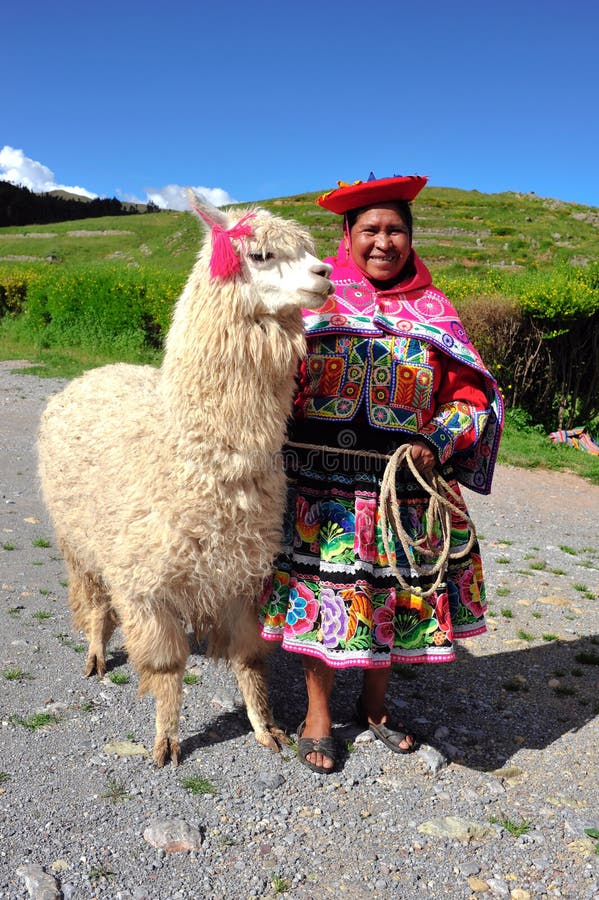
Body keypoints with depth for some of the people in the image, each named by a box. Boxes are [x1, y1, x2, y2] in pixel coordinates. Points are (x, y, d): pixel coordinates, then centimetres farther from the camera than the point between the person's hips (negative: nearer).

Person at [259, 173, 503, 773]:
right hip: (321, 486, -1)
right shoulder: (315, 299, 3)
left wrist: (437, 445, -11)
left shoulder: (433, 311, 7)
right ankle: (317, 715, 28)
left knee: (393, 591, 12)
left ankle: (374, 705, 37)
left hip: (403, 485, 2)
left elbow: (471, 394, 6)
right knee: (322, 590, 5)